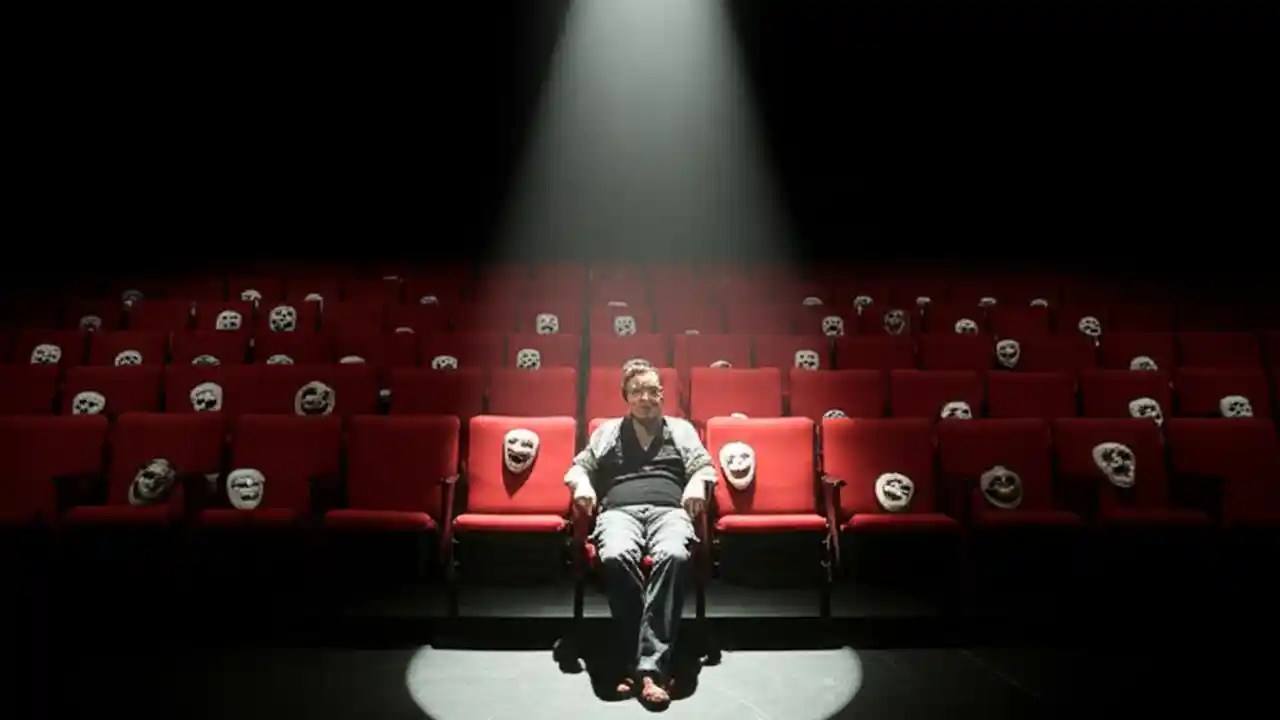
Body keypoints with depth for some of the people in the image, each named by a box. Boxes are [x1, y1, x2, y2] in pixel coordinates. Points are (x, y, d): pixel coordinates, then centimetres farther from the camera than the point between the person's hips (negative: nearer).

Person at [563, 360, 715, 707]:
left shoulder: (681, 428, 26)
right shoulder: (608, 430, 27)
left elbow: (704, 467, 15)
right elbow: (579, 467, 21)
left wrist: (697, 483, -9)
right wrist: (582, 483, -3)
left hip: (669, 510, 0)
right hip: (620, 510, 0)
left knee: (674, 556, -37)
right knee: (616, 556, -37)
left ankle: (650, 665, -38)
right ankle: (636, 662, -29)